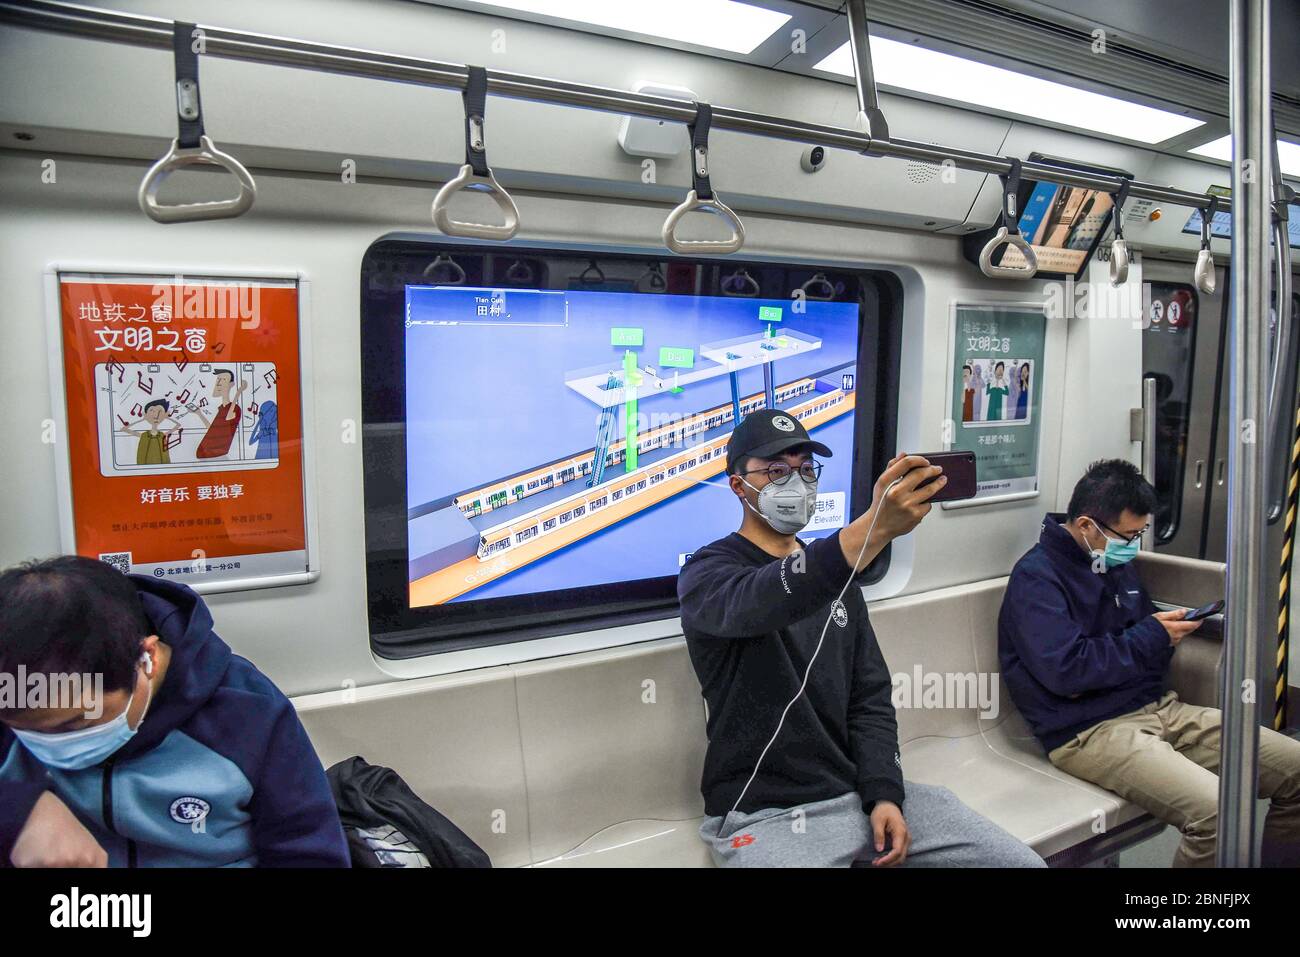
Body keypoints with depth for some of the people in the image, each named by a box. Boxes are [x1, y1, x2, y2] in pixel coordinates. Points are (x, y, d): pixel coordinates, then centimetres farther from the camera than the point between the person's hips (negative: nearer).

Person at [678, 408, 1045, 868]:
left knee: (1020, 860, -3)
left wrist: (885, 794, -5)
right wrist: (875, 527, -44)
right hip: (766, 813, -5)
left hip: (862, 792, 6)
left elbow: (870, 695, 11)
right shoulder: (707, 572, -7)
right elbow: (758, 604, -32)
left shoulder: (835, 574, 14)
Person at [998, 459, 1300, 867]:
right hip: (1088, 730, -9)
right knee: (1217, 811, -29)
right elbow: (1064, 670, -23)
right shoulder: (1036, 576, -14)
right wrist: (1152, 637, -13)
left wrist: (1168, 631, -3)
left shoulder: (1116, 562, 14)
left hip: (1158, 707, 9)